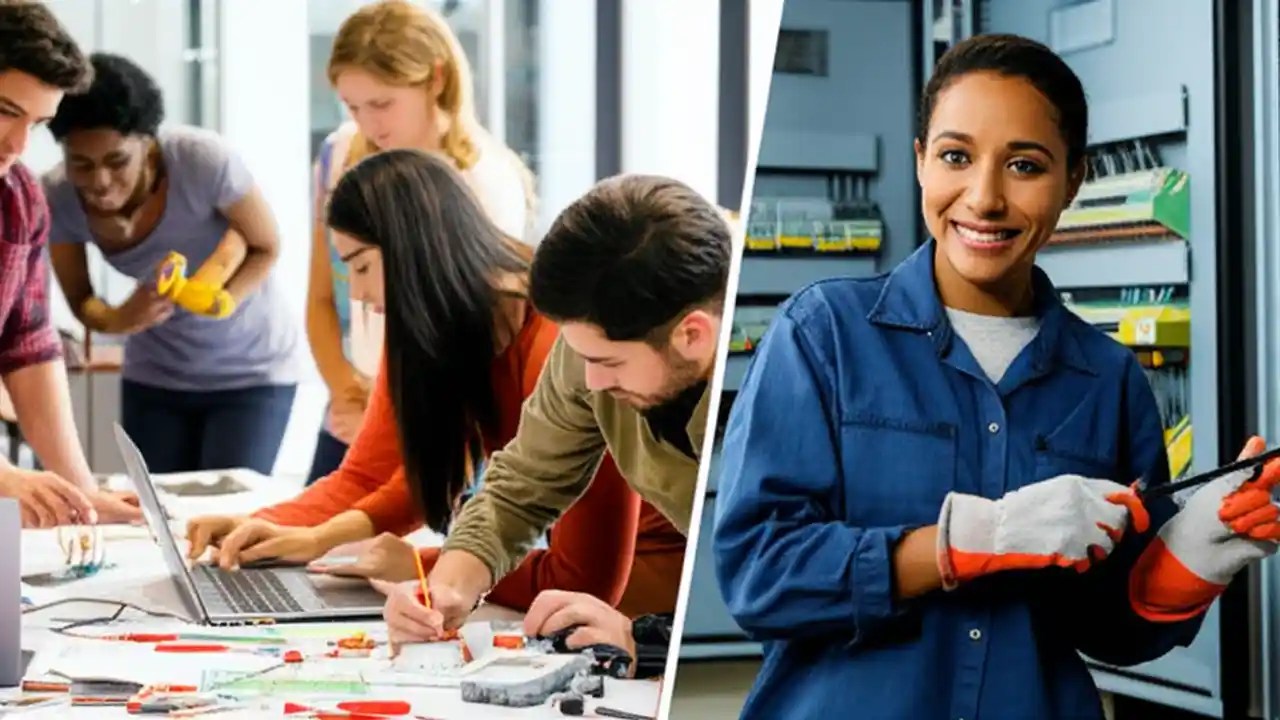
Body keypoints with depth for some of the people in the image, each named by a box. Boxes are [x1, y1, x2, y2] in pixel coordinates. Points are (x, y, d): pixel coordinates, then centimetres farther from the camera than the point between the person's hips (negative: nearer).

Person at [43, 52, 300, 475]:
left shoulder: (203, 160, -29)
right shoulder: (56, 197, -19)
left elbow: (267, 247, -12)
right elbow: (79, 300, -4)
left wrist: (216, 299, -30)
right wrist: (119, 319, -27)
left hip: (250, 371, -3)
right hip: (153, 376, 3)